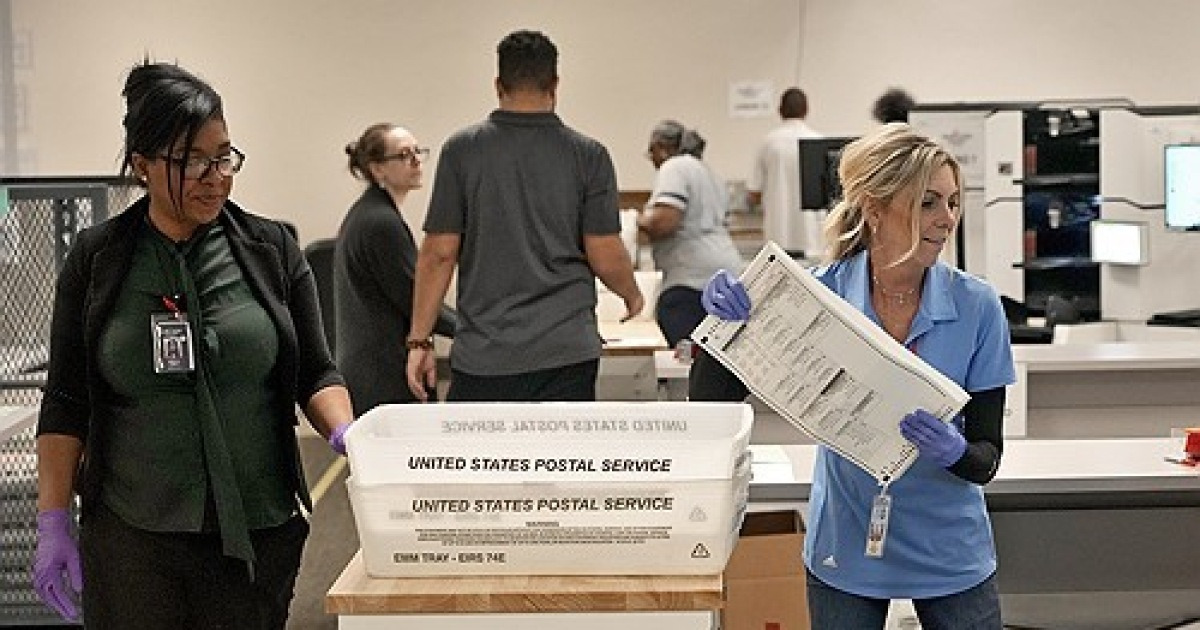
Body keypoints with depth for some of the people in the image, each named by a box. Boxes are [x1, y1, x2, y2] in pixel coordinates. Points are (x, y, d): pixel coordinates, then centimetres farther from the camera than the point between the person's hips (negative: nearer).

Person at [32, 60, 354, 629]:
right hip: (131, 534, -1)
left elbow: (315, 373, 4)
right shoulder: (96, 260, 1)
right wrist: (53, 522, -1)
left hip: (259, 532, 1)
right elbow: (66, 400, 3)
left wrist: (345, 436, -16)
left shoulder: (270, 250, 2)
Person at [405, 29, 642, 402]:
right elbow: (605, 257, -2)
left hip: (484, 353, 0)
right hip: (568, 350, 1)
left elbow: (439, 253, -2)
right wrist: (632, 295, 19)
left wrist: (419, 340, 4)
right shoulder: (588, 155, -1)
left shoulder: (461, 151, -1)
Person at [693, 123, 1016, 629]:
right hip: (845, 548, 0)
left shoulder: (976, 306, -12)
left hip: (949, 551, 1)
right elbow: (709, 403, -11)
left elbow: (987, 458, -9)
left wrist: (955, 452, -31)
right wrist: (725, 323, -27)